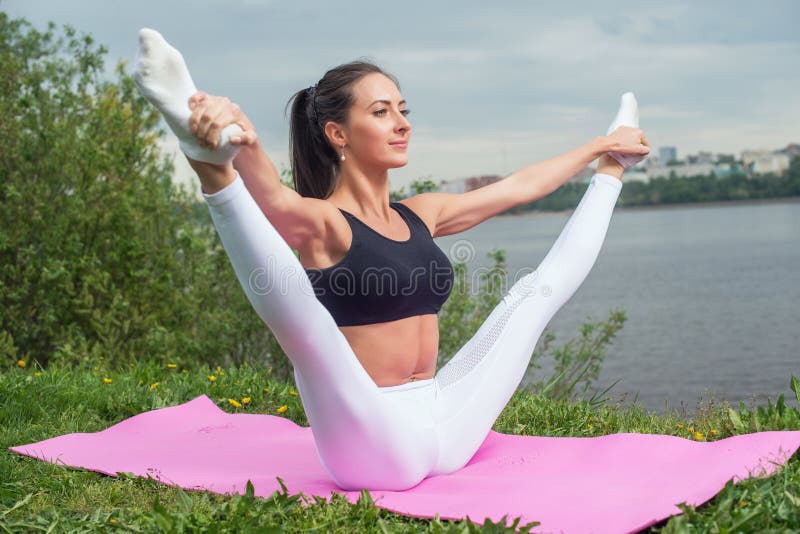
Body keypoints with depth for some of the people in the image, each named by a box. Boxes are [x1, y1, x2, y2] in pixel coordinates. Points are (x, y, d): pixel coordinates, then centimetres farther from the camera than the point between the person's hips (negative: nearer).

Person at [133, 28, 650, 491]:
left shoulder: (421, 215, 14)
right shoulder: (322, 223, -10)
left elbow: (521, 185, 28)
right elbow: (272, 199, -36)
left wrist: (599, 148, 38)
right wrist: (238, 145, -59)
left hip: (446, 427, 8)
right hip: (373, 445, -8)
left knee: (540, 289, 25)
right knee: (300, 315, -40)